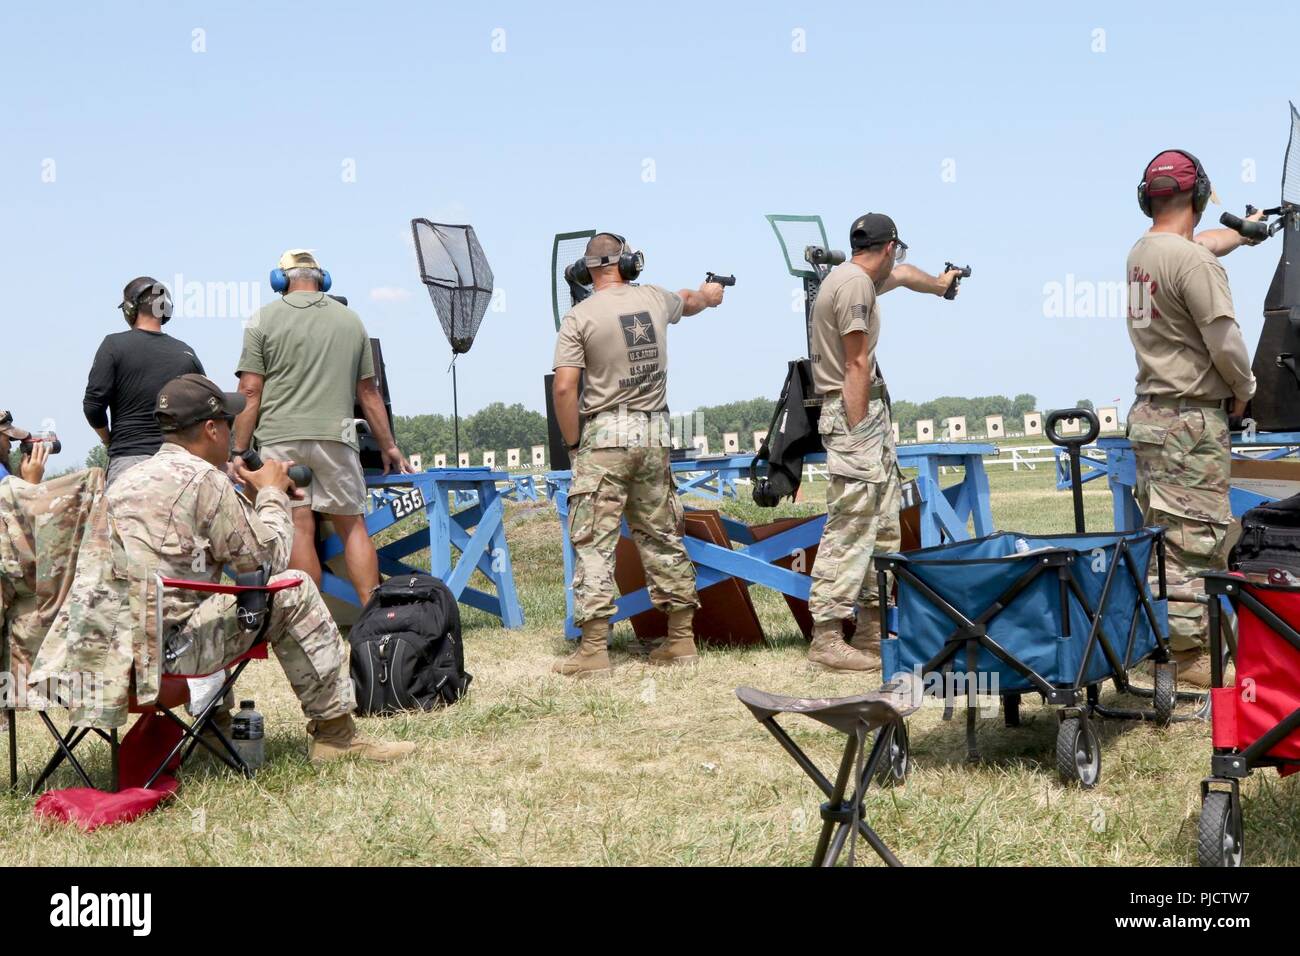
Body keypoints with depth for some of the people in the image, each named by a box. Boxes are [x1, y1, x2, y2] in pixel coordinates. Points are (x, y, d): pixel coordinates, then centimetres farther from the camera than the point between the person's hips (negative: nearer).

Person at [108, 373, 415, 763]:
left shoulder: (125, 482, 17)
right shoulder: (203, 478, -9)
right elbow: (267, 558, -2)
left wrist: (253, 497, 22)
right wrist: (272, 494, 12)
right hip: (162, 654, -9)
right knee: (294, 592, 1)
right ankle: (334, 729, 6)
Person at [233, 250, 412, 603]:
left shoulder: (263, 320, 5)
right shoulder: (350, 320, 14)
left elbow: (250, 392, -1)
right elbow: (368, 392, 17)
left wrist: (239, 451, 2)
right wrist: (389, 448, 24)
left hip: (280, 436, -2)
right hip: (335, 435, 2)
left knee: (299, 528, -3)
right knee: (352, 525, 8)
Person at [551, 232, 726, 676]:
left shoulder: (579, 316, -7)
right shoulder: (654, 298, 8)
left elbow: (563, 387, -13)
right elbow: (688, 301, 33)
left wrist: (572, 443, 0)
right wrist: (707, 294, 56)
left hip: (606, 438, -5)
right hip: (655, 435, 5)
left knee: (594, 541, -3)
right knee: (661, 536, 13)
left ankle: (594, 649, -6)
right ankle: (681, 638, 18)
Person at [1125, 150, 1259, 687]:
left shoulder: (1140, 253, 9)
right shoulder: (1193, 260, -18)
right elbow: (1226, 342, -19)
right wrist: (1244, 391, 0)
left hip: (1149, 416, 9)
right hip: (1191, 421, -9)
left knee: (1161, 535, 15)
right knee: (1194, 539, -5)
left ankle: (1159, 637, 23)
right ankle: (1188, 654, -2)